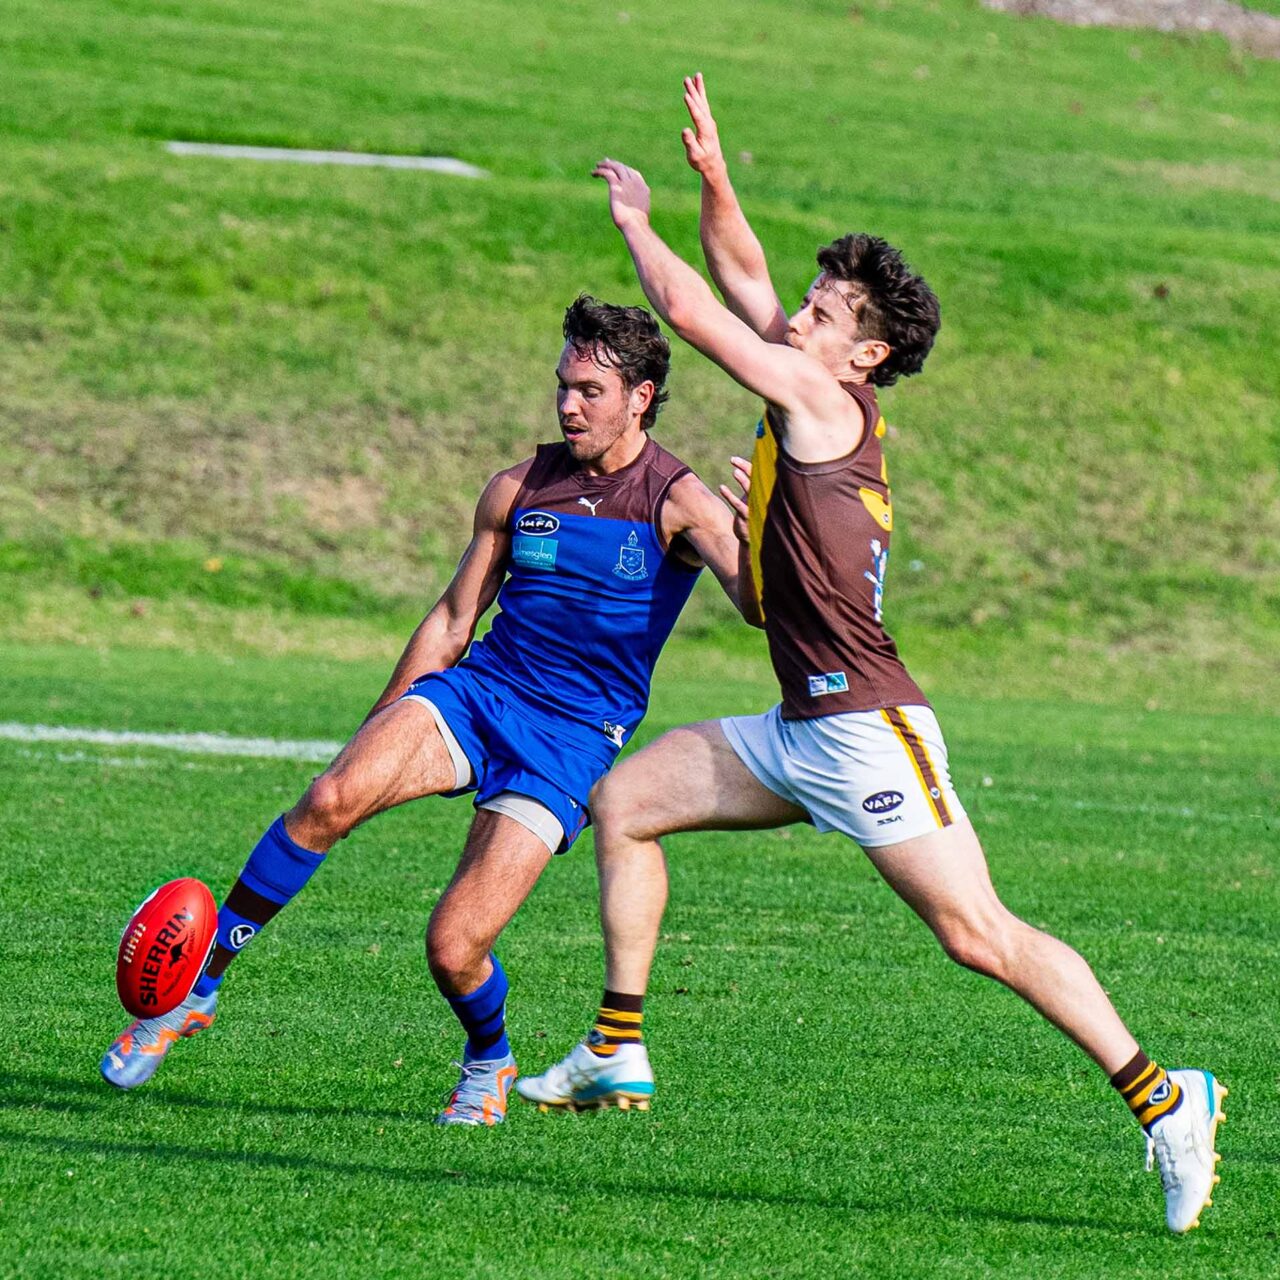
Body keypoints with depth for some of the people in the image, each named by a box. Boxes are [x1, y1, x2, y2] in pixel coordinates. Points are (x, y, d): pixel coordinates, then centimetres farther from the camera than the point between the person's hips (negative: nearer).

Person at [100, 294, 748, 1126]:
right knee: (331, 800, -26)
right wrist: (375, 737, 18)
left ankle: (489, 1061, 21)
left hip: (574, 738, -4)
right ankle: (197, 987, -16)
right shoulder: (519, 489, 8)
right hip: (477, 686, 4)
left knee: (455, 949, -14)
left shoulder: (678, 503, -6)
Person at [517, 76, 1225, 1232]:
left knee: (979, 935, -14)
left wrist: (635, 220, 8)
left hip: (866, 727, -10)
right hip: (803, 733, 10)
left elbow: (687, 306, -8)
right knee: (625, 802, 13)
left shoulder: (822, 401, -10)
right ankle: (617, 1055, 16)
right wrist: (713, 179, 9)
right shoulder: (819, 406, 12)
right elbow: (740, 280, 22)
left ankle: (1162, 1097, -11)